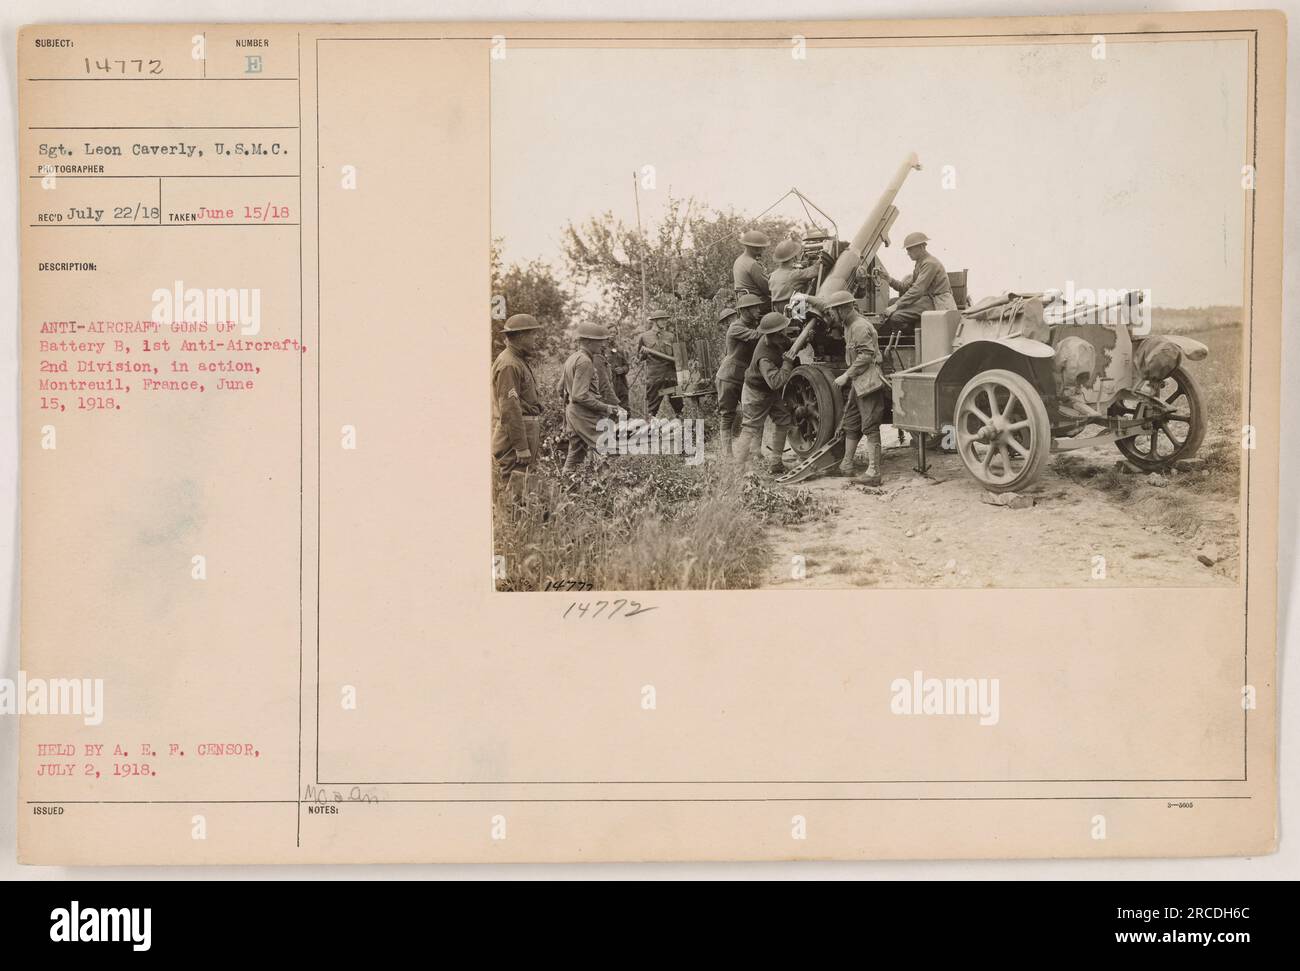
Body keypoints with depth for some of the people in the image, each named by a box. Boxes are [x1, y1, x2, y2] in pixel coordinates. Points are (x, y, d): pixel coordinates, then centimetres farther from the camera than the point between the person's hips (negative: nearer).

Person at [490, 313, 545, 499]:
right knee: (513, 492, -10)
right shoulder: (509, 365, -17)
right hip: (513, 436, -10)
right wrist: (522, 447, -23)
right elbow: (510, 409, -22)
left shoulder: (519, 361, 17)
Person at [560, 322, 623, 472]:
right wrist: (605, 408, -17)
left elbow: (561, 388, 21)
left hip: (572, 413, 10)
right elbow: (580, 396, -22)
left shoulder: (572, 358, 15)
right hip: (585, 415, -10)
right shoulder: (584, 361, -16)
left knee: (575, 455, 13)